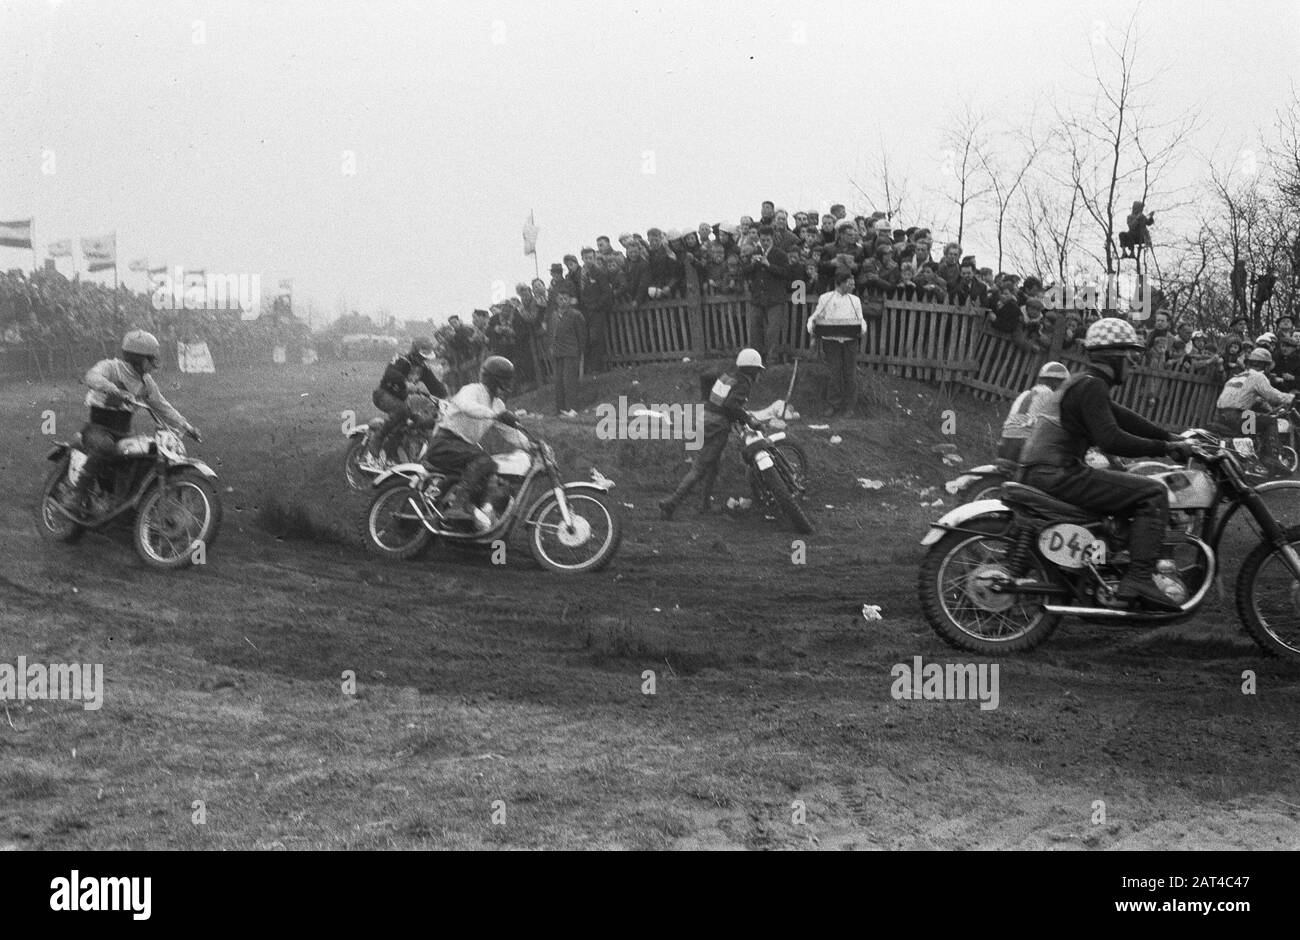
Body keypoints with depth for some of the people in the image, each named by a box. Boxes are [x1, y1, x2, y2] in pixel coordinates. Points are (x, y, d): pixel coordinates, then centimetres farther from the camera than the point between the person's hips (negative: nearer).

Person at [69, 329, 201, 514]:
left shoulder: (146, 381, 13)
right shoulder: (110, 367, -10)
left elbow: (162, 405, 19)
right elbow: (91, 377, -31)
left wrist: (186, 426, 8)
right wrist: (117, 392, -48)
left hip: (123, 434, 7)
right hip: (98, 428, -7)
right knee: (106, 449, -41)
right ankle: (76, 493, -33)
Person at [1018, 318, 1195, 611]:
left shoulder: (1080, 383, 22)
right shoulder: (1091, 386, -11)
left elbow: (1124, 419, 25)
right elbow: (1111, 440, -22)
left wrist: (1173, 438, 21)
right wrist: (1165, 448, -16)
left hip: (1037, 474, 11)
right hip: (1058, 474, -11)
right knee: (1153, 493, -12)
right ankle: (1139, 580, -21)